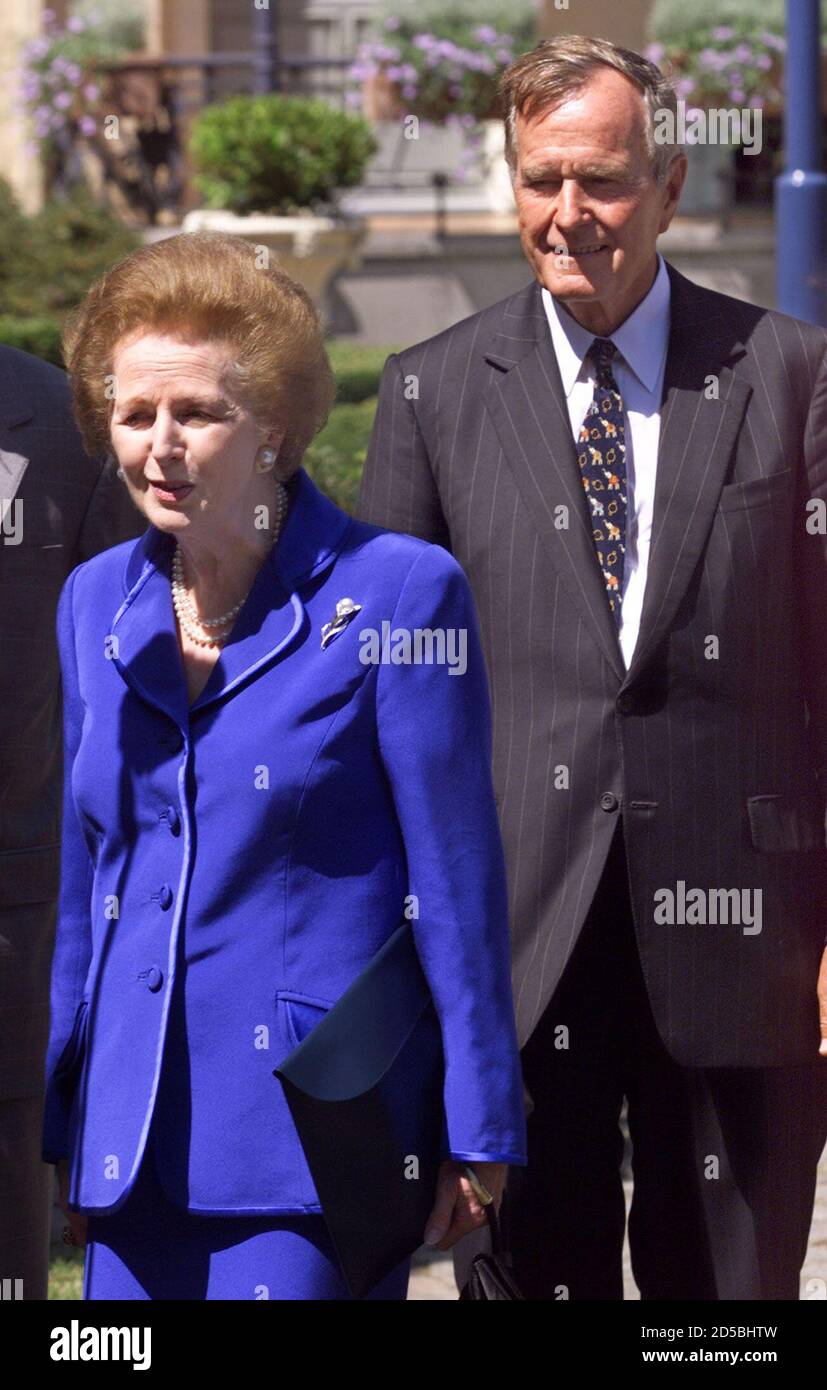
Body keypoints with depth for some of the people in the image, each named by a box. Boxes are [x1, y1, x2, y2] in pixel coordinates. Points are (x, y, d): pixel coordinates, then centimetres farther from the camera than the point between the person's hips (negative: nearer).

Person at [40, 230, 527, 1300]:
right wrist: (54, 1127, 16)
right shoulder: (98, 603, 10)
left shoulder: (398, 593, -7)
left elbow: (457, 888, -5)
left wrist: (477, 1132, -5)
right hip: (135, 1128, 5)